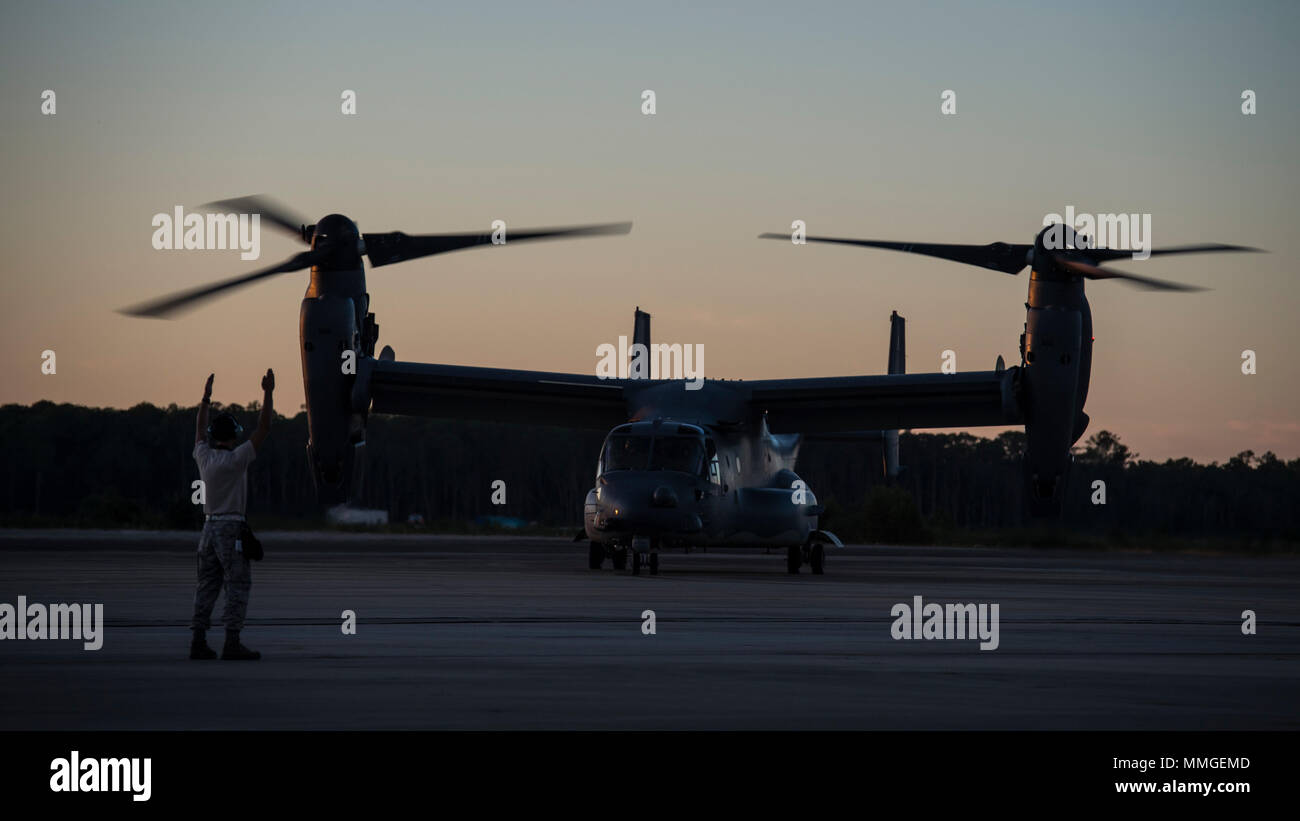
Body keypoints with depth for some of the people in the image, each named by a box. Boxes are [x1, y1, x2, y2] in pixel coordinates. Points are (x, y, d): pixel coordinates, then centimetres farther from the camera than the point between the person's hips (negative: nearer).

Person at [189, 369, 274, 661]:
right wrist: (267, 394, -8)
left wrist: (206, 398, 30)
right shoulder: (235, 459, -12)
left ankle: (198, 642, 5)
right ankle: (232, 644, -11)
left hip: (209, 528, 7)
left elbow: (199, 429, 24)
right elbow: (263, 429, -12)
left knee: (207, 587, 8)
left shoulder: (204, 457, 5)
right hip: (231, 529, -7)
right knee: (238, 587, -5)